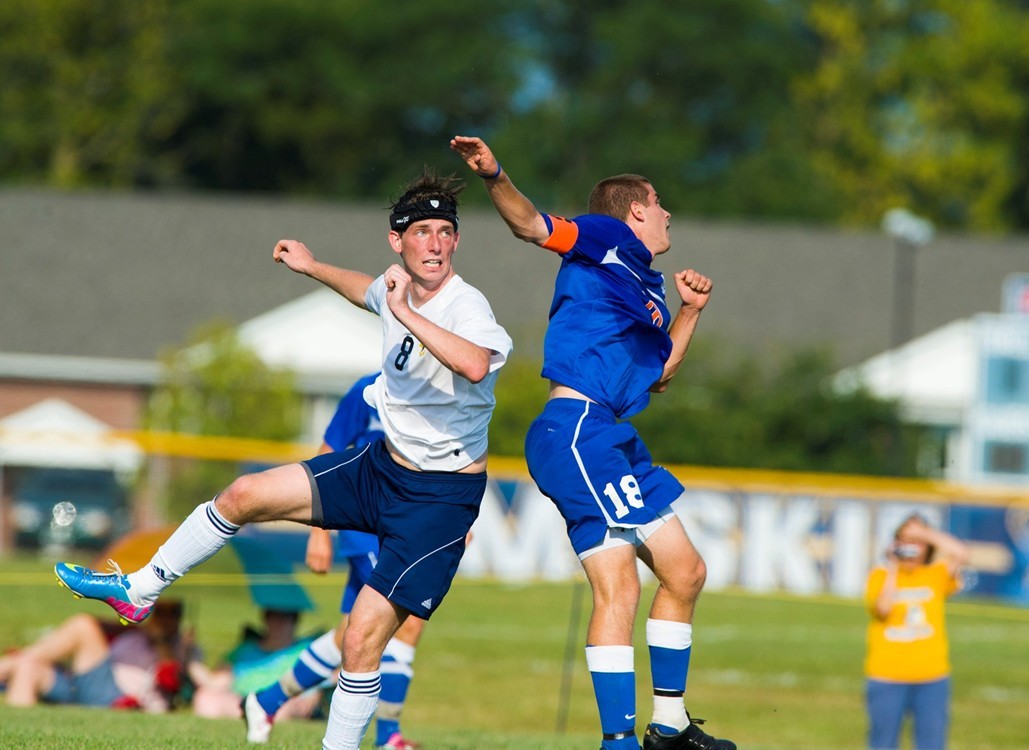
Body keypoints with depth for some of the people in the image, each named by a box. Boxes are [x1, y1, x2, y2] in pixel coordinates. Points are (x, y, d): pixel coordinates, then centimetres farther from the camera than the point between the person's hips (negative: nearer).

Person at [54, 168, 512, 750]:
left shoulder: (466, 307, -25)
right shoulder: (399, 289, 0)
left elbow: (476, 363, -51)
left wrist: (408, 315, -49)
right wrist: (313, 267, 38)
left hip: (442, 496, -8)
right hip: (384, 466, 8)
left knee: (364, 635, -15)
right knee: (245, 495, 6)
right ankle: (138, 592, 24)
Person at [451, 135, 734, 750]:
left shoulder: (650, 286, 25)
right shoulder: (607, 239, 1)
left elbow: (657, 372, 32)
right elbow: (533, 226, -13)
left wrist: (690, 311, 24)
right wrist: (496, 178, -30)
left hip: (614, 440, 10)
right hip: (578, 427, -10)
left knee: (685, 572, 16)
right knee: (618, 585, -17)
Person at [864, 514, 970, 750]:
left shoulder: (936, 576, 7)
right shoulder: (880, 576, 2)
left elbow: (961, 554, -10)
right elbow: (882, 609, -15)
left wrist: (927, 533, -10)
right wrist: (892, 568, -11)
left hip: (932, 679, 2)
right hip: (887, 678, -2)